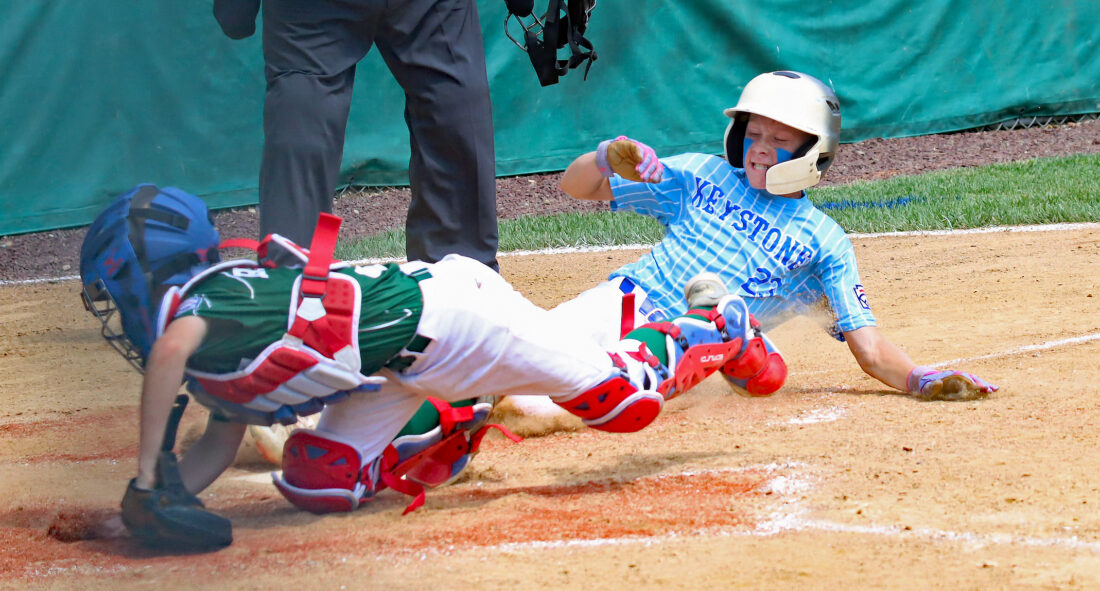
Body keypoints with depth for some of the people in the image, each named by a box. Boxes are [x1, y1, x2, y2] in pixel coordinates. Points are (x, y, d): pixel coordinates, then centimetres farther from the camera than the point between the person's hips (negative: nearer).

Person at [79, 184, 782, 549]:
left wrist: (149, 476, -38)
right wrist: (153, 501, -7)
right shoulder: (215, 307, 10)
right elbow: (220, 447, 10)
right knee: (321, 484, 2)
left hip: (442, 312, -9)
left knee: (626, 399, -2)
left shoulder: (186, 301, -19)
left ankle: (717, 333, 25)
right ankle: (447, 439, 22)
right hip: (399, 364, 9)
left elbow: (172, 345, -44)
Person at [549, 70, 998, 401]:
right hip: (619, 302, 2)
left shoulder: (825, 243, 12)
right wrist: (607, 158, -6)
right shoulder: (701, 174, 18)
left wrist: (920, 379, -16)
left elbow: (870, 350, 6)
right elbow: (577, 185, 18)